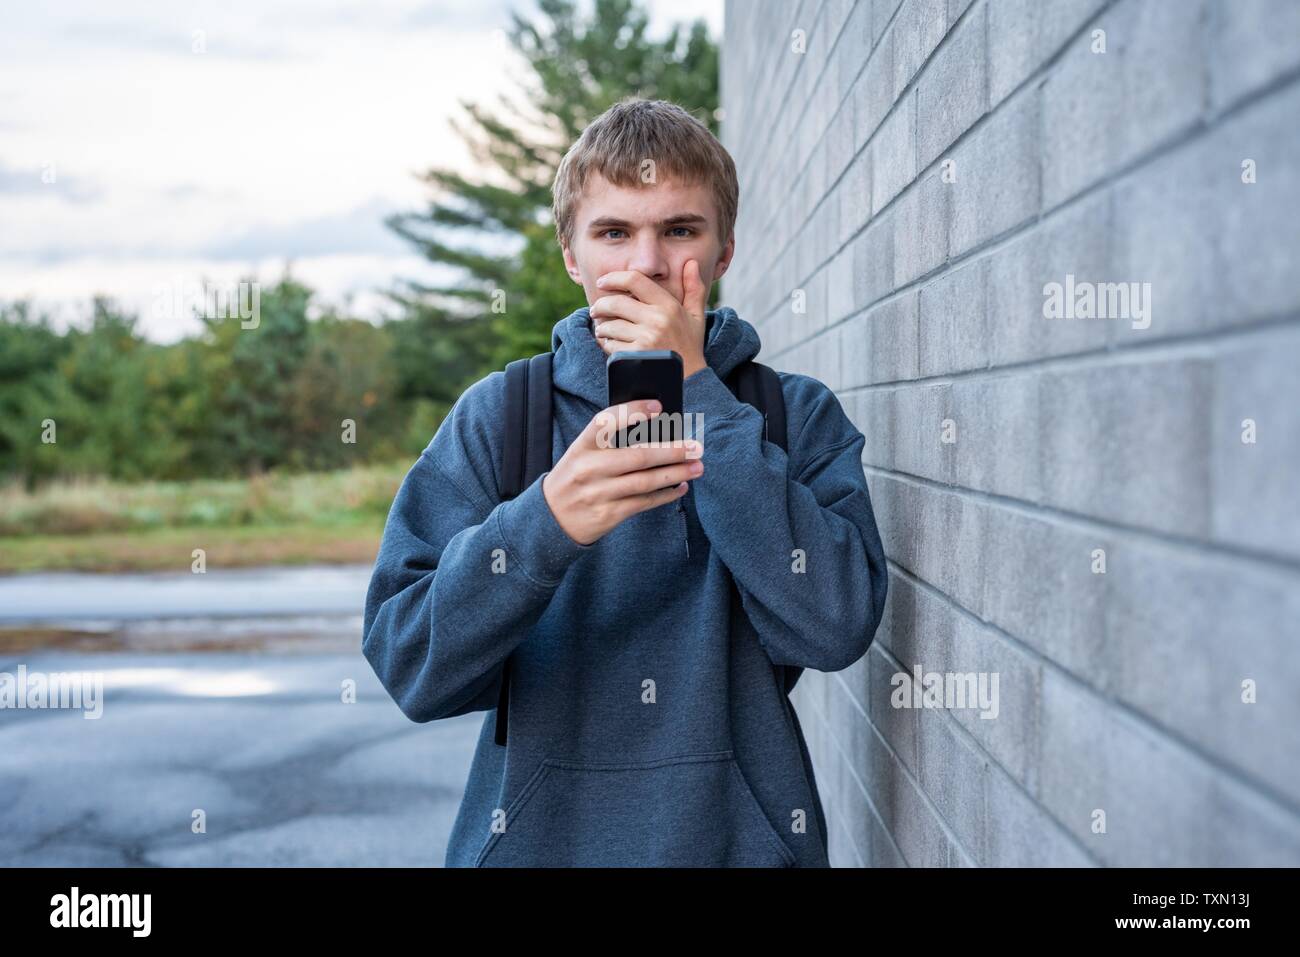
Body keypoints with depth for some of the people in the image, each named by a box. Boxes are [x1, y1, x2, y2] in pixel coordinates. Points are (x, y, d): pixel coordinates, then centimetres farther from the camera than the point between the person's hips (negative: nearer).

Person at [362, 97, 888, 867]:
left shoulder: (799, 416, -3)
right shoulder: (497, 414, -4)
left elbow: (835, 628, -19)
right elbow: (406, 666, -11)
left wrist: (698, 397, -19)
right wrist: (545, 523, -28)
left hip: (740, 834, 0)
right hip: (538, 837, 0)